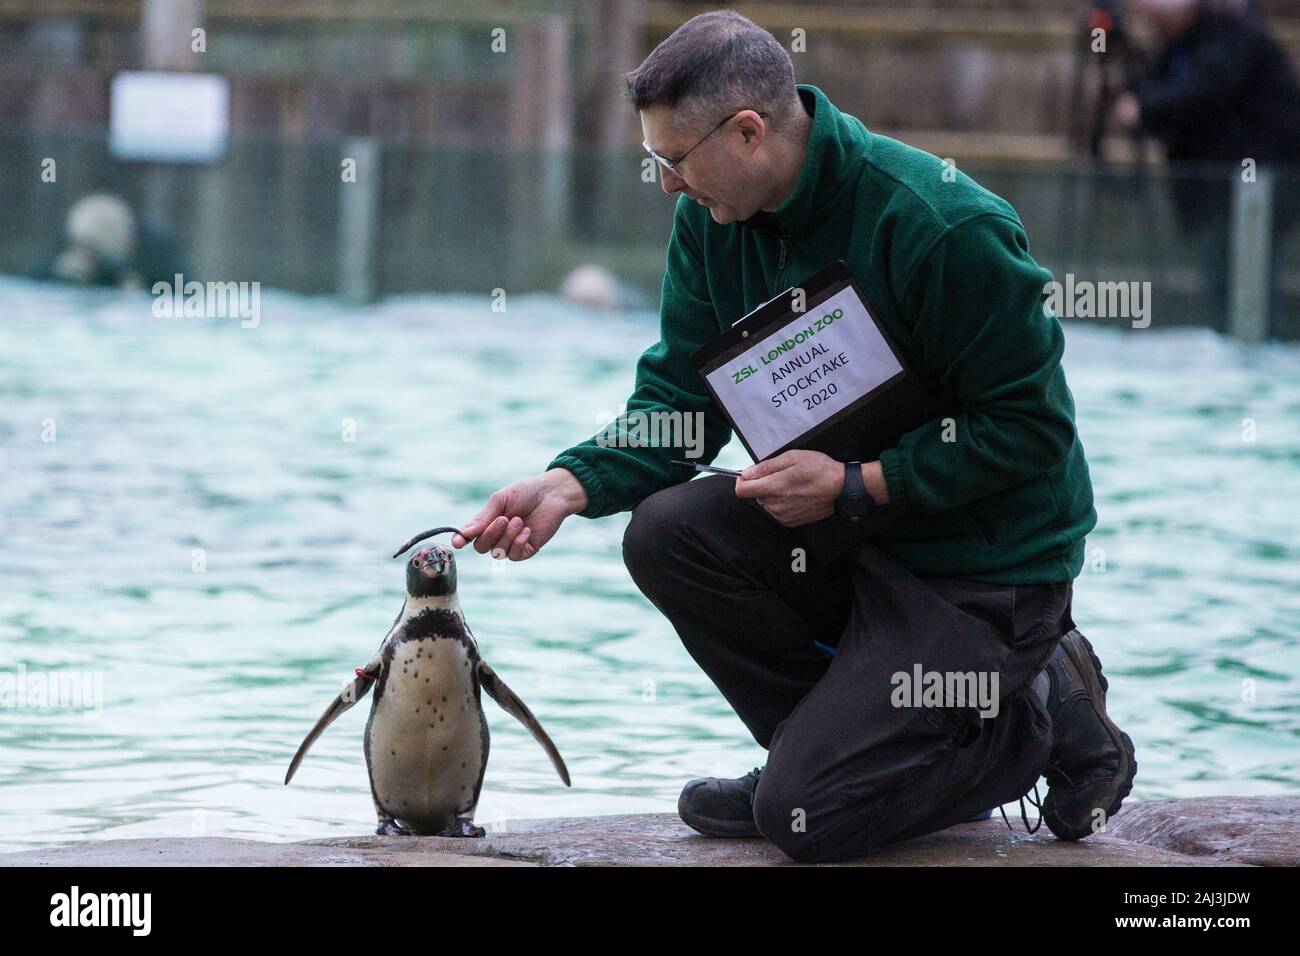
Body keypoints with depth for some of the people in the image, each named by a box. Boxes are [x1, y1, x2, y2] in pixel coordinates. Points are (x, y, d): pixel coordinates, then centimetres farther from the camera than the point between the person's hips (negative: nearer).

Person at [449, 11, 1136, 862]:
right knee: (667, 532, -17)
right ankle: (833, 741, 1)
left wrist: (853, 485, -25)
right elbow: (678, 400, 0)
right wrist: (572, 483, -18)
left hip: (989, 560, -7)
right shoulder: (712, 218, -3)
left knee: (807, 816, -16)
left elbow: (1032, 427, -22)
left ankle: (1045, 718, 7)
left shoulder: (946, 228, -26)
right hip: (848, 533, 8)